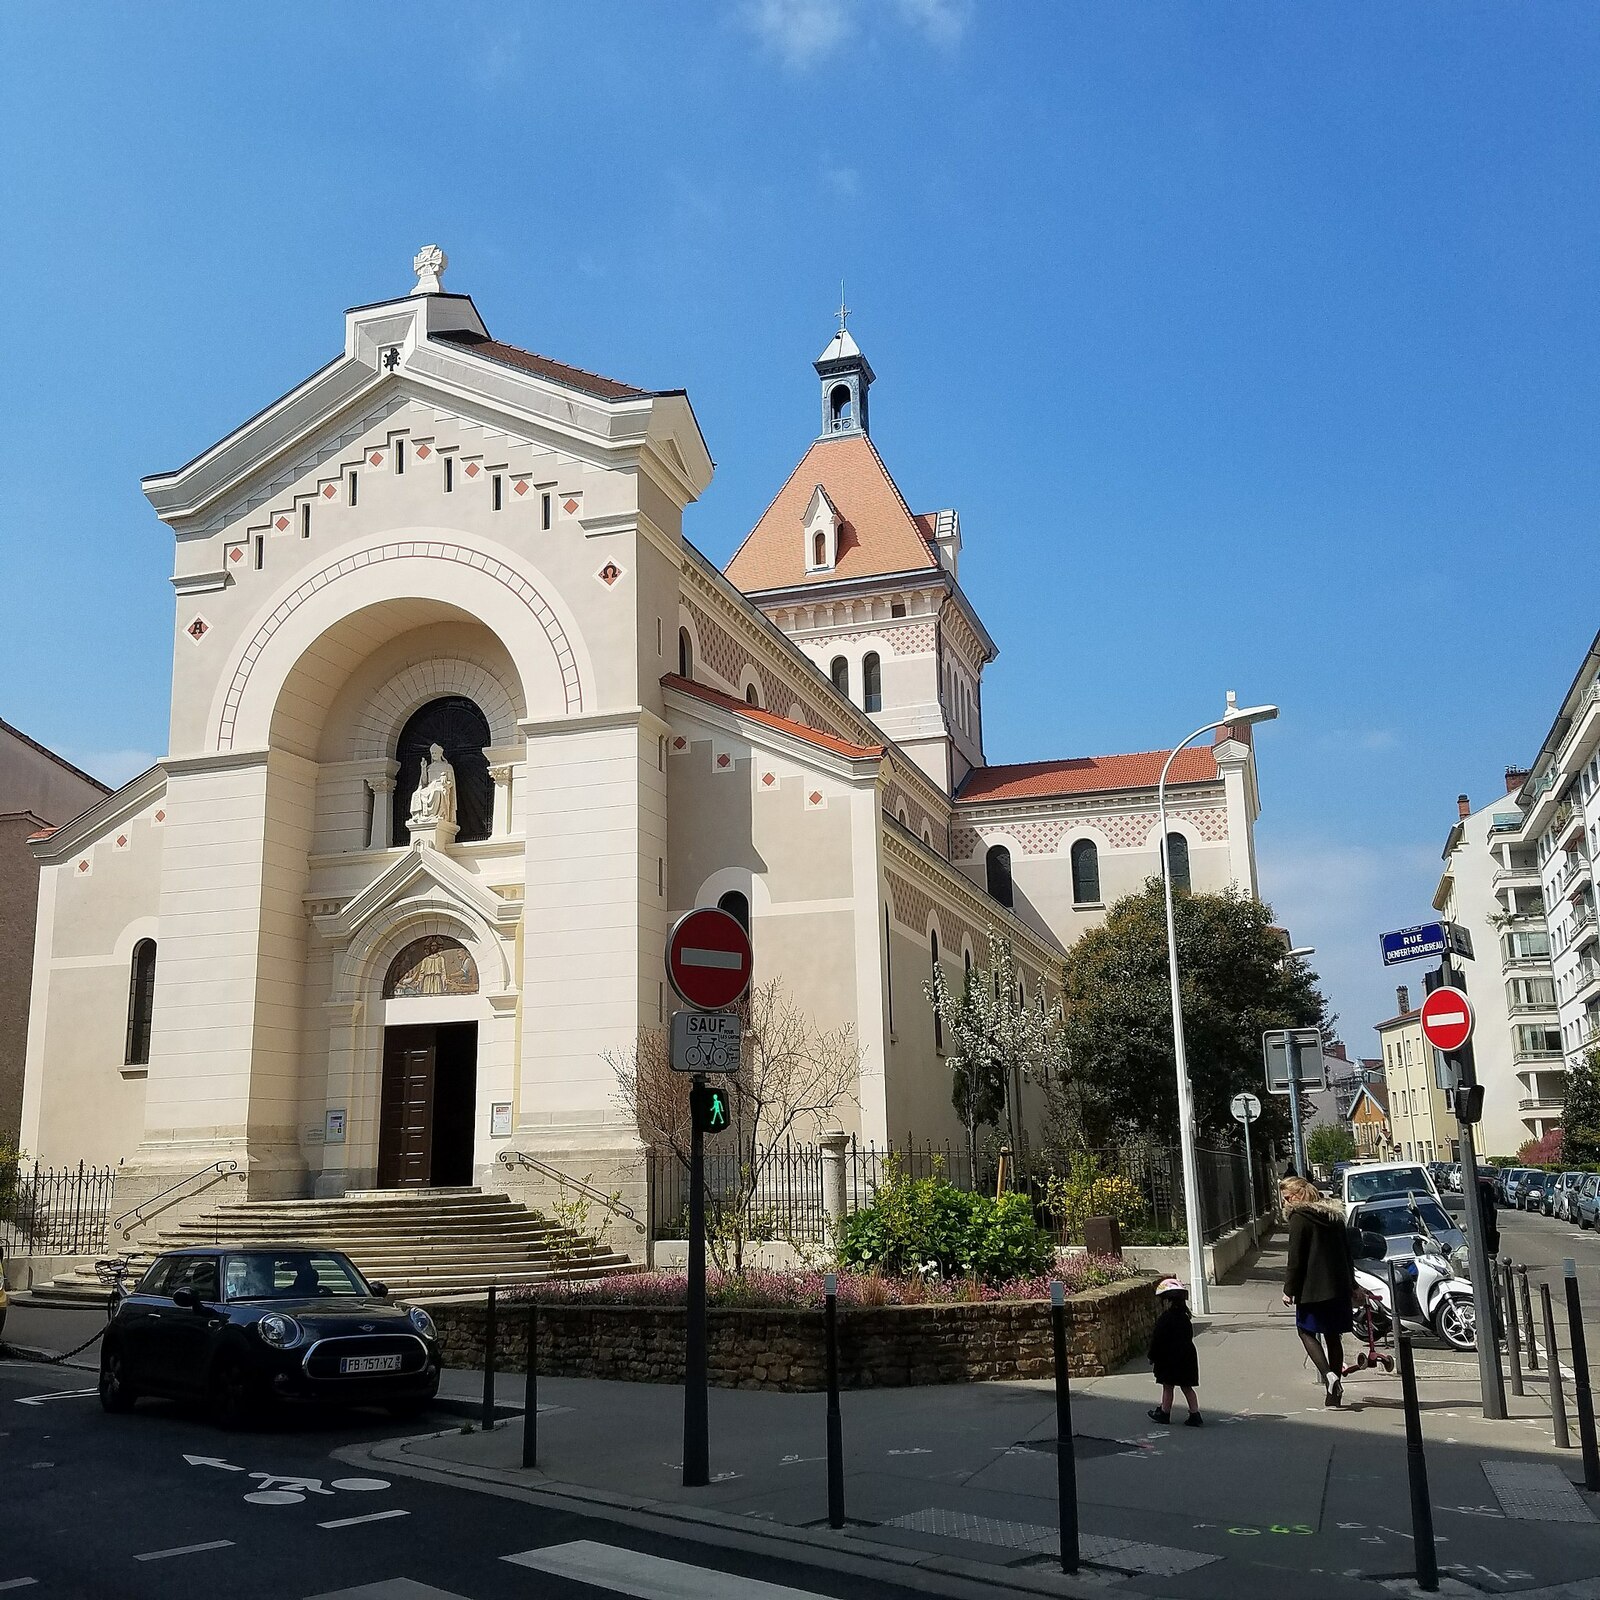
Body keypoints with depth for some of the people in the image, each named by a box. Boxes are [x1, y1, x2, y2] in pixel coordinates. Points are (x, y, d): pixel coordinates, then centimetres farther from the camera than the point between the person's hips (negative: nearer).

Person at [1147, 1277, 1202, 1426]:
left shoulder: (1164, 1319, -17)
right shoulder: (1185, 1317, 7)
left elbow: (1157, 1340, -14)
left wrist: (1153, 1357, -1)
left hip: (1170, 1358, -7)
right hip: (1188, 1356, 7)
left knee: (1168, 1386, 7)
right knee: (1187, 1387, 11)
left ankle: (1164, 1413, 18)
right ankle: (1195, 1414, 8)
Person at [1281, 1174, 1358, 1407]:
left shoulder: (1299, 1218, -9)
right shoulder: (1334, 1216, 14)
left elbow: (1296, 1259, -13)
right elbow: (1348, 1254, 18)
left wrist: (1289, 1289, -7)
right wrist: (1351, 1286, 24)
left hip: (1313, 1289, -7)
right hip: (1339, 1287, 7)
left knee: (1307, 1330, 6)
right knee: (1332, 1336, 13)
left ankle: (1328, 1374, -13)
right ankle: (1334, 1392, 14)